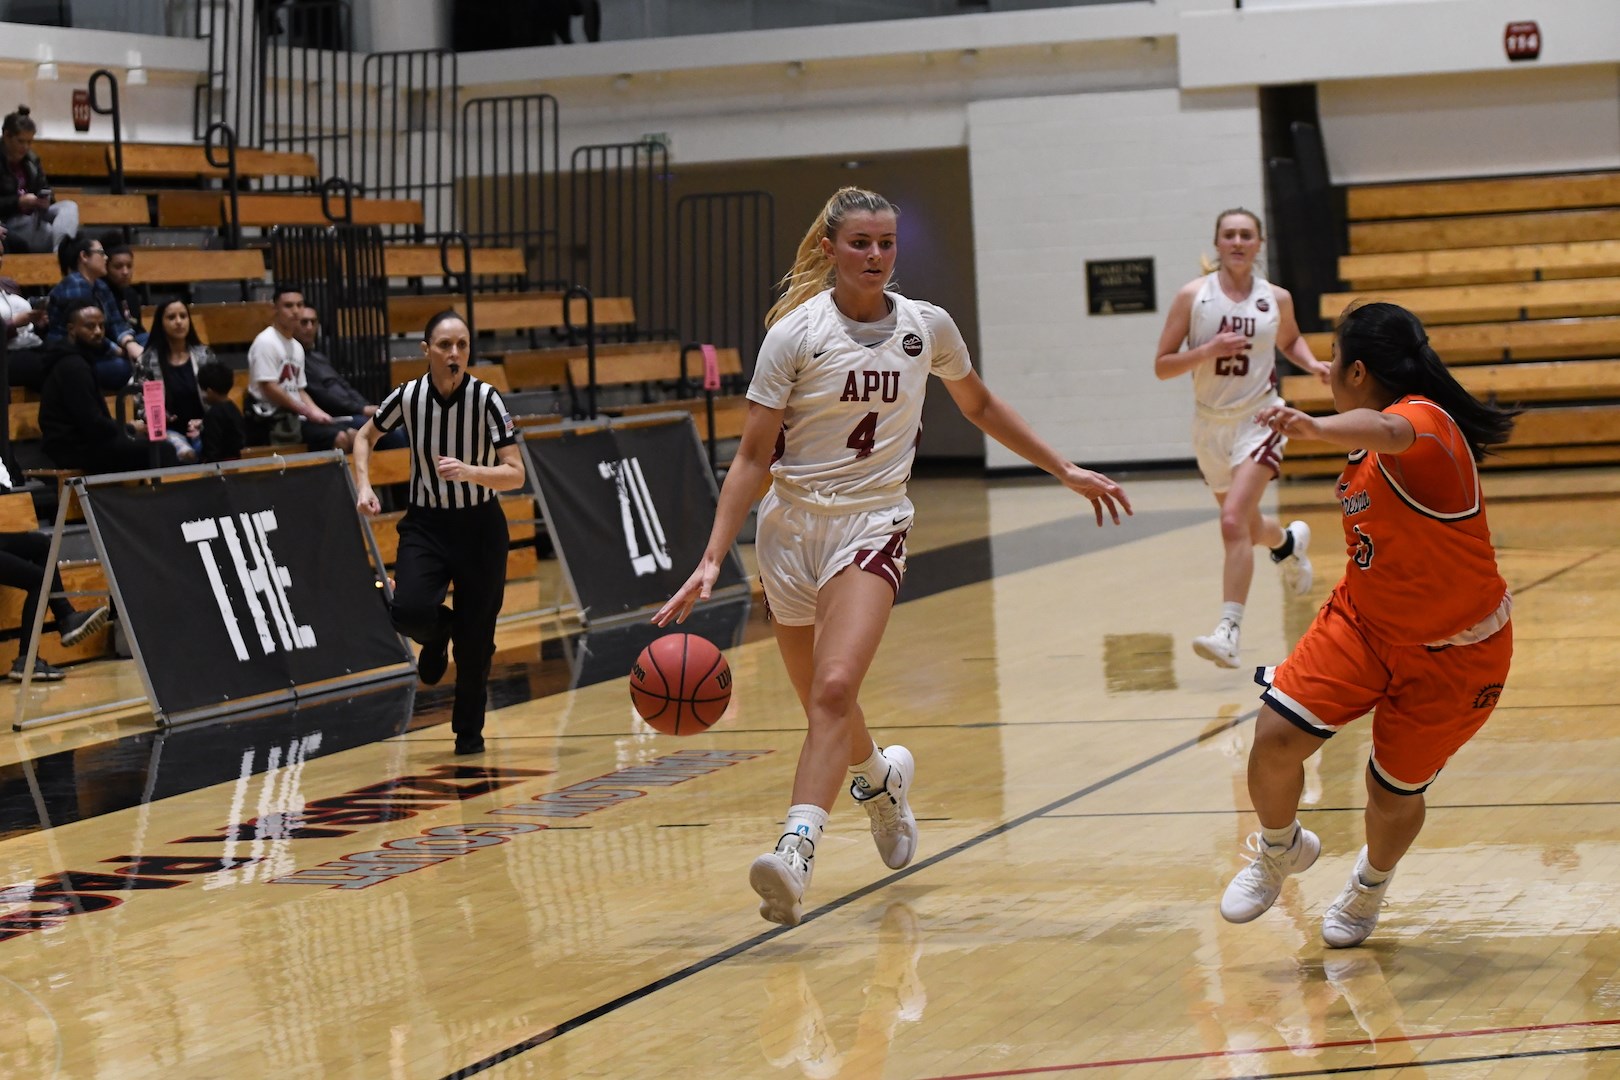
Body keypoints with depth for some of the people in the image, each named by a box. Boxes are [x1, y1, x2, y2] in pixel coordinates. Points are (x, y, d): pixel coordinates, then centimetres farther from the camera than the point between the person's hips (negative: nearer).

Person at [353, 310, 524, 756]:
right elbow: (366, 437, 11)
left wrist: (470, 472, -35)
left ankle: (469, 730, 27)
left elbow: (515, 474, -18)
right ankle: (438, 635, 14)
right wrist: (364, 485, -4)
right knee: (410, 611, -24)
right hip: (425, 524, 1)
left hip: (480, 527, -1)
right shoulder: (407, 397, -9)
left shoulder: (487, 400, -16)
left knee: (475, 639, 3)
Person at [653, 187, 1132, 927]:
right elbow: (753, 457, -8)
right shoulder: (795, 333, -9)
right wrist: (713, 559, -17)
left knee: (834, 689, -23)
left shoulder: (928, 328, -1)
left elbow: (980, 407, 18)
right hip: (792, 526, 1)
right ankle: (882, 776, 47)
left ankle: (796, 852, -31)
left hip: (873, 527, -1)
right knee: (824, 706, 14)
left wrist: (1064, 469, 20)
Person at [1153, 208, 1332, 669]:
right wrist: (1208, 350, -22)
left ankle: (1228, 631, -23)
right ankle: (1289, 540, 56)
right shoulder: (1192, 296, -6)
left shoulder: (1276, 299, -1)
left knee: (1234, 522, -21)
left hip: (1258, 419, -2)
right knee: (1248, 527, 20)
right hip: (1210, 423, 2)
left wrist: (1312, 363, 2)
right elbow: (1162, 366, -7)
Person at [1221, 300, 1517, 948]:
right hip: (1365, 625, 7)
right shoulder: (1366, 443, 2)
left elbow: (1385, 431, -53)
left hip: (1452, 654, -6)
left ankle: (1370, 884, 42)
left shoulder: (1425, 419, -28)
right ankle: (1280, 852, 17)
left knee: (1395, 792, 7)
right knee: (1276, 735, -13)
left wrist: (1314, 427, -74)